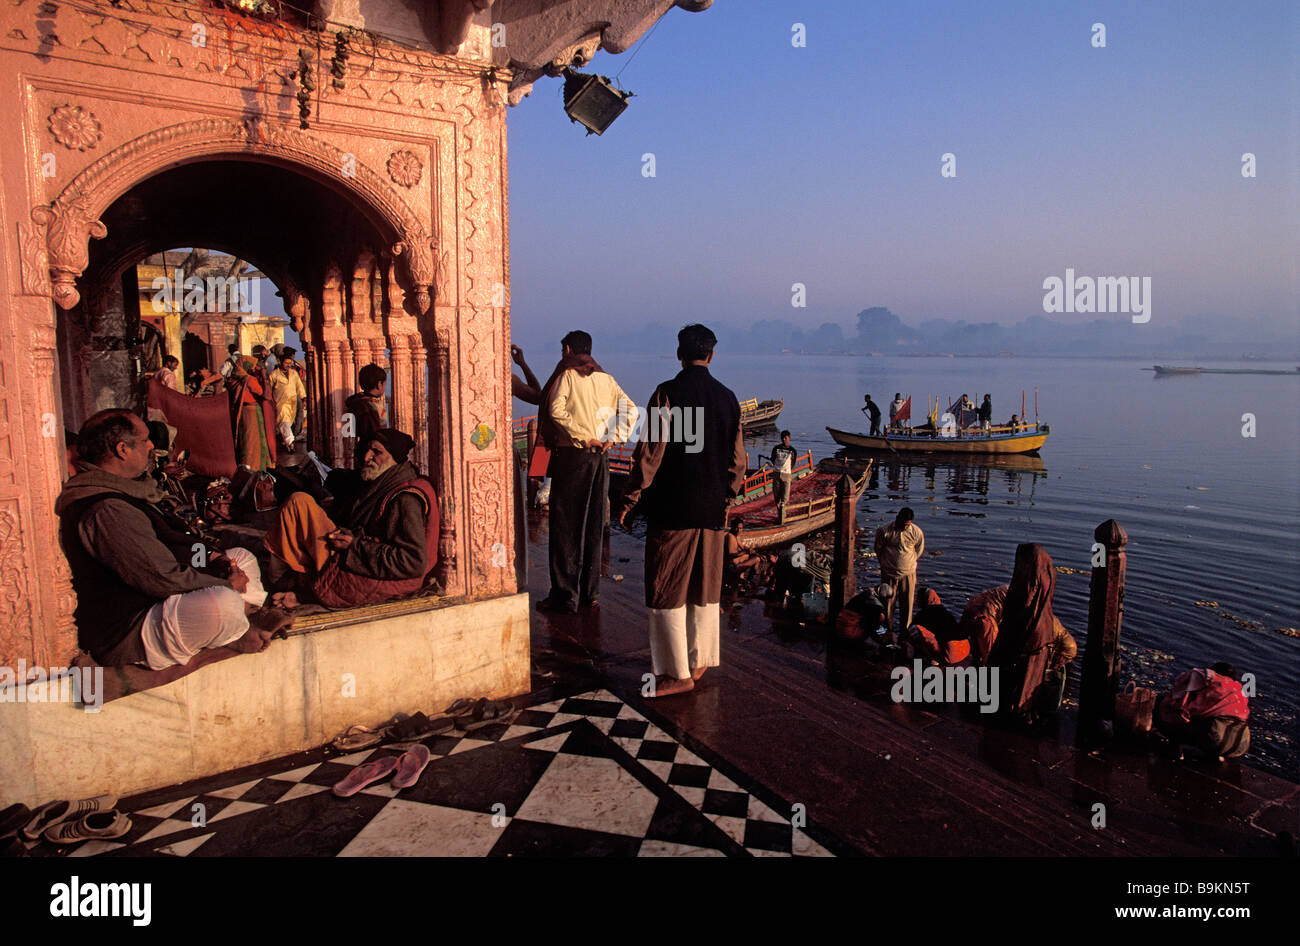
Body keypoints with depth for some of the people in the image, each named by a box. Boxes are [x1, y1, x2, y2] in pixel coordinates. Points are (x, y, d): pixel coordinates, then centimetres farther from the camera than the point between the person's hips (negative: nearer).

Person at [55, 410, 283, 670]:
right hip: (128, 637, -11)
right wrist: (226, 585, -13)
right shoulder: (106, 512, -25)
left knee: (243, 557, 18)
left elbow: (167, 542, 22)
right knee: (225, 603, -37)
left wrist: (210, 556, 3)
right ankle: (237, 636, -3)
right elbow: (163, 579, -27)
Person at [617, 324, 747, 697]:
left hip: (672, 508, -5)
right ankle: (700, 661, 26)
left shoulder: (667, 394, -10)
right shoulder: (728, 398, 6)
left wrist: (630, 500, -5)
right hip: (712, 510, 6)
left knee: (667, 592, 3)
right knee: (706, 589, 16)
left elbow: (650, 452, -14)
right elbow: (738, 459, 10)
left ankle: (677, 673, 6)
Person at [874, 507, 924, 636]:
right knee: (888, 603, 7)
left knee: (907, 604, 8)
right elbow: (878, 549, 3)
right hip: (889, 574, -1)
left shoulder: (917, 532, -9)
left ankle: (905, 632, 21)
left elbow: (919, 550, 9)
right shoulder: (884, 531, -14)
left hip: (908, 574, 1)